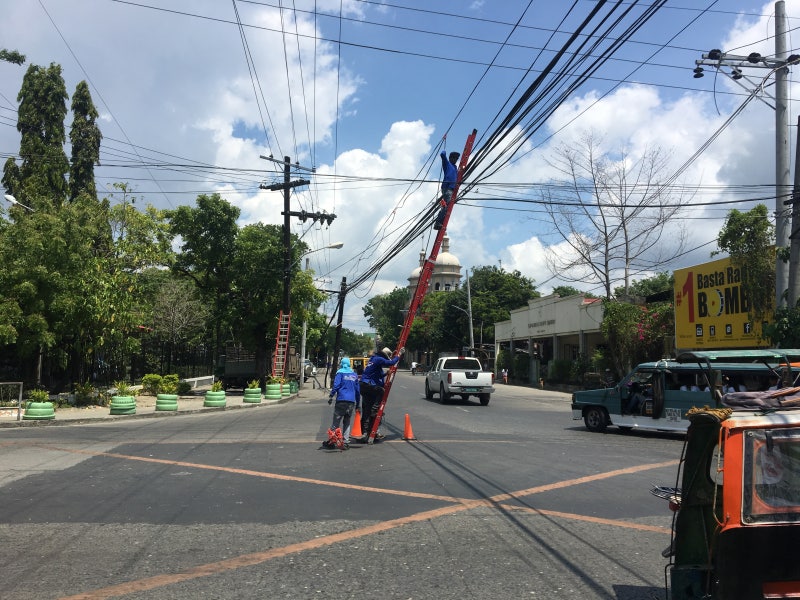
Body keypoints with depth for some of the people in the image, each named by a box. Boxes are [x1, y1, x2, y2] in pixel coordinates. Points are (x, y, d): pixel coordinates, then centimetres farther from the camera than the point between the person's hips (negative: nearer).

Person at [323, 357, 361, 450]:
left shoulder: (340, 372, 3)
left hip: (341, 400, -4)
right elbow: (357, 390, 21)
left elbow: (336, 385, -11)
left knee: (336, 421, -1)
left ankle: (331, 441, -3)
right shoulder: (354, 374, 17)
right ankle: (345, 442, 3)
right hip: (352, 401, 4)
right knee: (347, 423, 9)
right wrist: (357, 404, 26)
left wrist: (331, 396, -7)